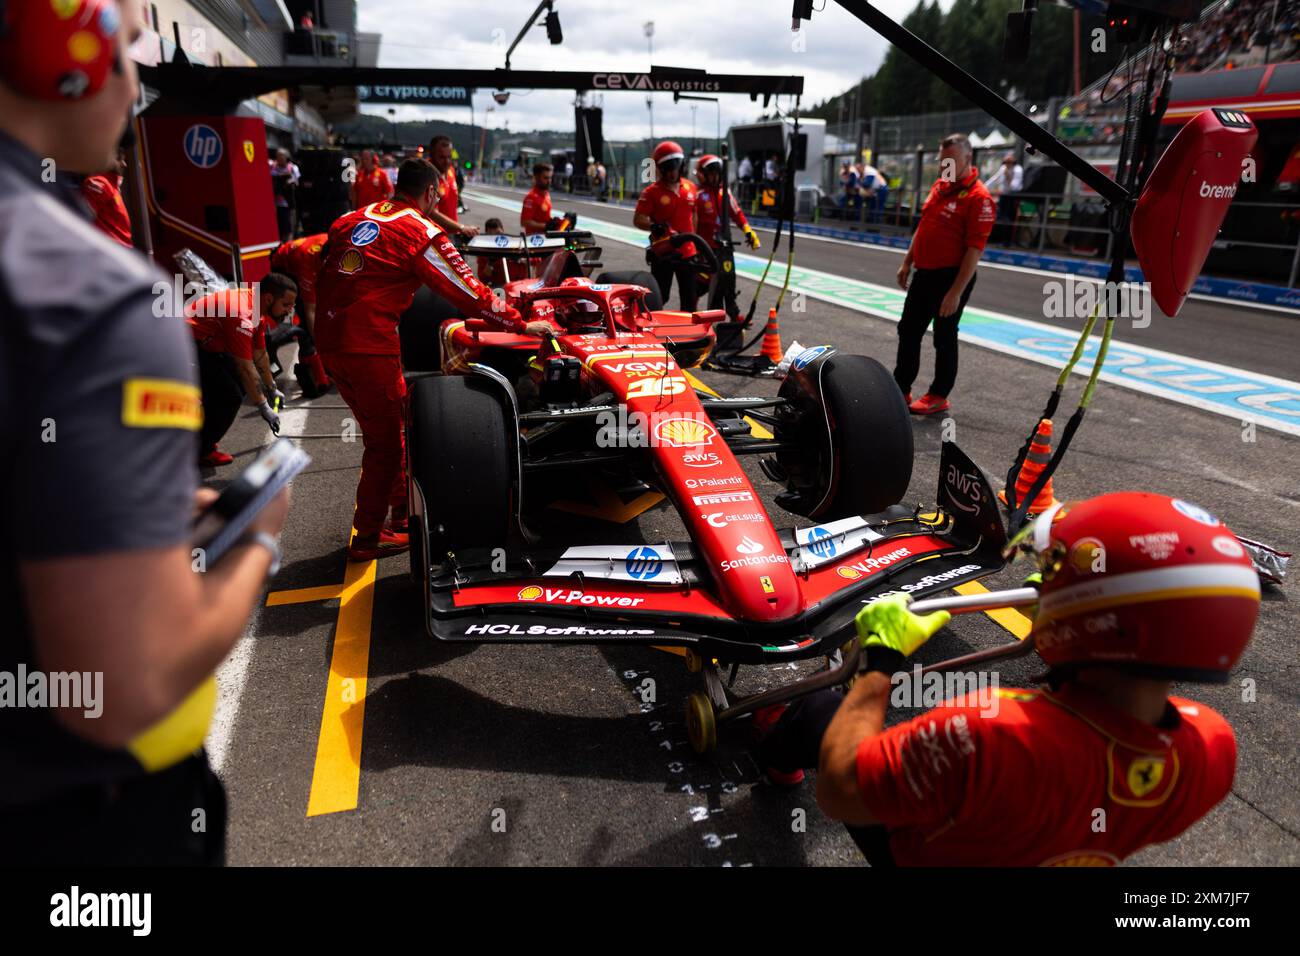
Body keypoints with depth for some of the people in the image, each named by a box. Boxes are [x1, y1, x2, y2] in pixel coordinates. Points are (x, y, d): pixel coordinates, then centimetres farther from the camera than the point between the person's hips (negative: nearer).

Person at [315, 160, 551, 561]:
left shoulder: (351, 220, 16)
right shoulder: (421, 231, -4)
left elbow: (321, 278, 16)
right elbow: (467, 290, -5)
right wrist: (520, 324, 3)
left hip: (329, 340, 7)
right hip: (371, 346, -7)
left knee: (393, 420, 22)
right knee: (384, 439, 7)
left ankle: (402, 509, 34)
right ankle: (367, 537, 16)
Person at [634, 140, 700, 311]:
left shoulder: (690, 187, 6)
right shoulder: (652, 192, -9)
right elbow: (637, 220, -13)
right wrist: (655, 227, -30)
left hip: (687, 252, 5)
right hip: (663, 253, -5)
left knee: (690, 298, 12)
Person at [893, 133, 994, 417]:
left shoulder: (978, 197, -17)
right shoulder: (938, 186, 9)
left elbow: (975, 250, -20)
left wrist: (956, 292, -23)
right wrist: (907, 263, 16)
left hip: (951, 277, -8)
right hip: (924, 273, 8)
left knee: (944, 338, 3)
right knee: (908, 331, 14)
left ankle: (939, 396, 17)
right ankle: (900, 389, 26)